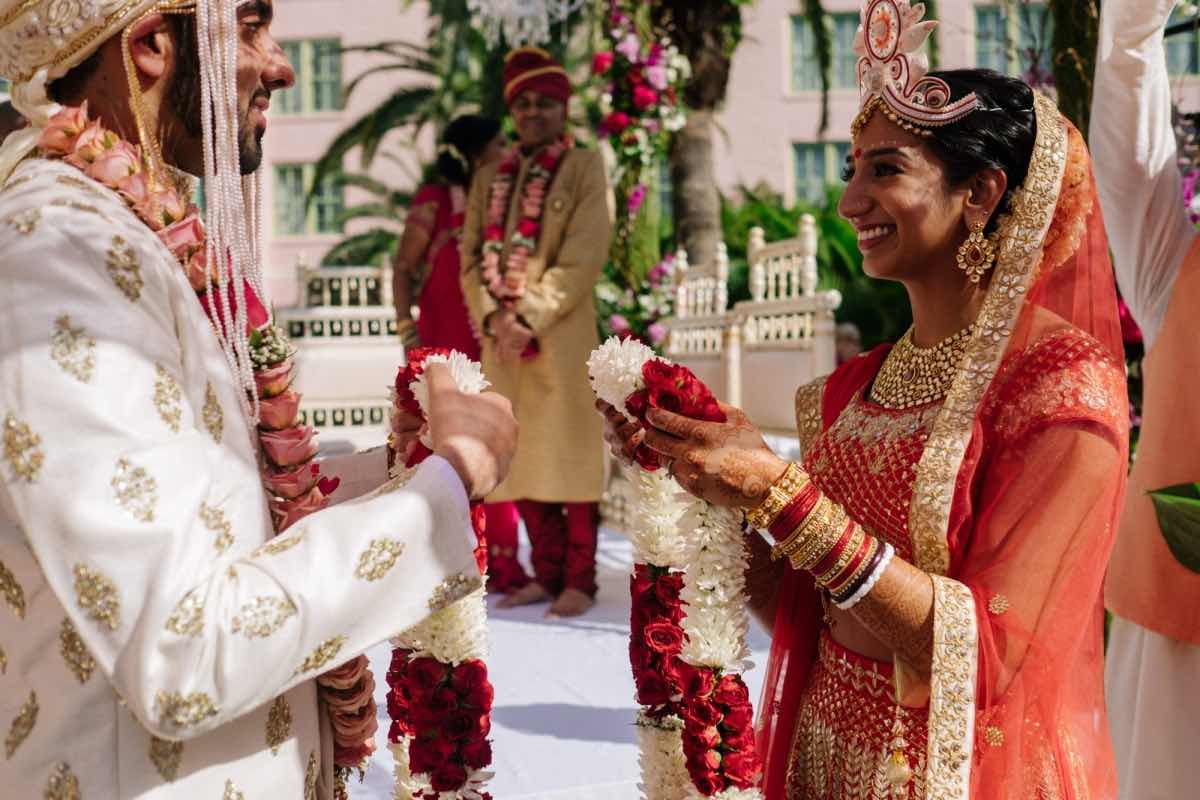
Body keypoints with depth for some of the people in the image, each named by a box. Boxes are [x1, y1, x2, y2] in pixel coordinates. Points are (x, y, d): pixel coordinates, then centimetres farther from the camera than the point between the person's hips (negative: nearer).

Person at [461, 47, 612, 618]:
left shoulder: (584, 168, 1)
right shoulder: (489, 178, 16)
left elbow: (584, 256, -9)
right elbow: (470, 255, 10)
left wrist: (529, 319, -16)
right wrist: (491, 317, -8)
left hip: (559, 334, -5)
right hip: (500, 335, 5)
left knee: (566, 452, -2)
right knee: (520, 457, 7)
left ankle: (579, 580, 6)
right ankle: (545, 574, 17)